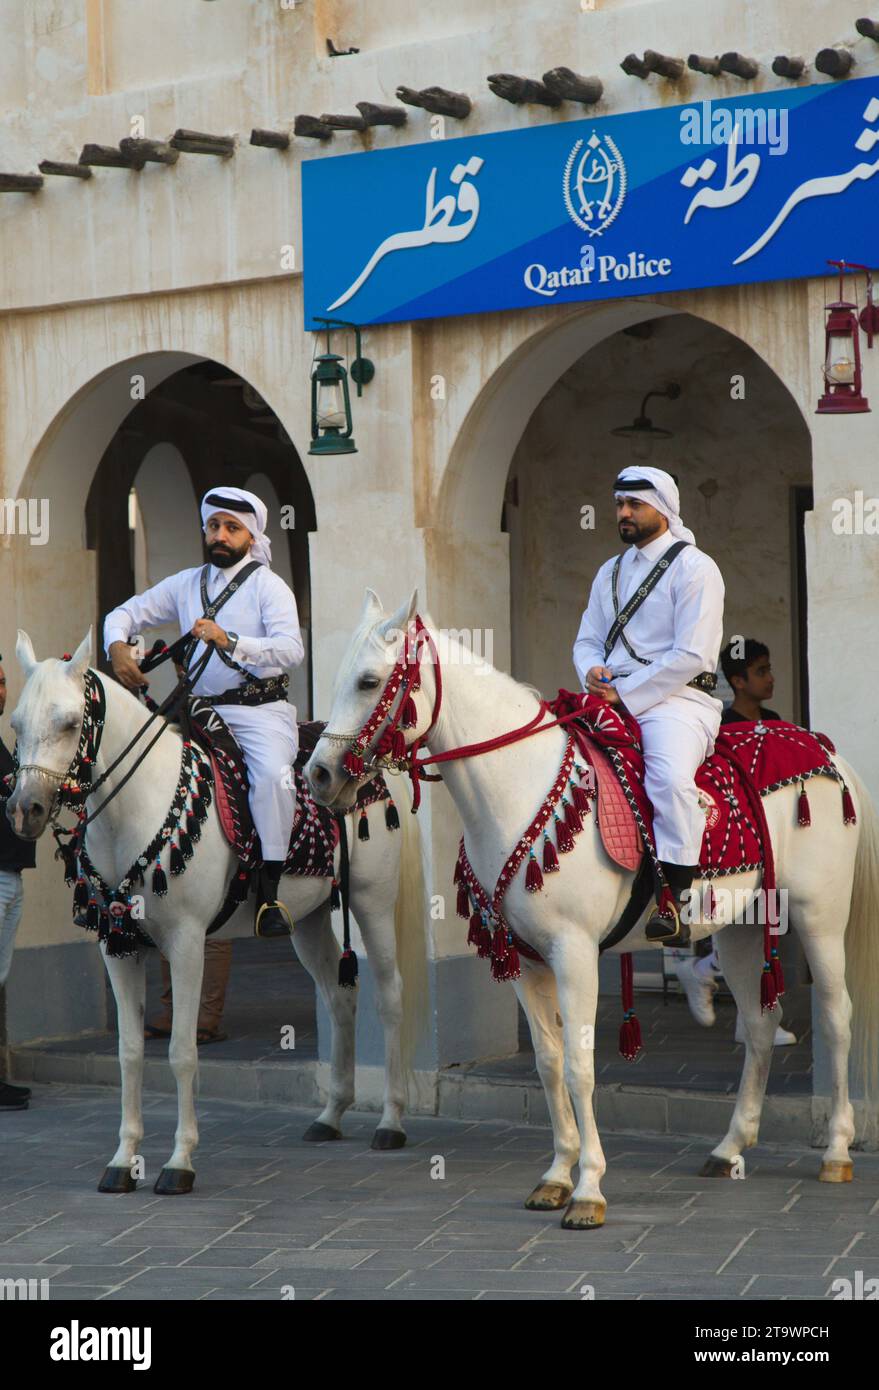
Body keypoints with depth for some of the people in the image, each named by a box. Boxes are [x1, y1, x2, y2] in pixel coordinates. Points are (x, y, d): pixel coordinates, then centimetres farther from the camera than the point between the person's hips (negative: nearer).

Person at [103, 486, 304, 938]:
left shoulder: (269, 586, 0)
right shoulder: (186, 584, 15)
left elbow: (291, 649, -16)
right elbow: (125, 613, 18)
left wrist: (228, 641, -27)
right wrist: (118, 648, -5)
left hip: (260, 710, -5)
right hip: (201, 711, 5)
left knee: (272, 774, -33)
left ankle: (269, 891, -29)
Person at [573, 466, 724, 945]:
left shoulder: (694, 568, -3)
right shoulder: (610, 572, 21)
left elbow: (691, 655, -12)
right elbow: (587, 639, 22)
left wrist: (626, 693, -15)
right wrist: (593, 671, -3)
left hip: (676, 697, -7)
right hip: (612, 697, 8)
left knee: (670, 777, -35)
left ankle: (673, 903, -34)